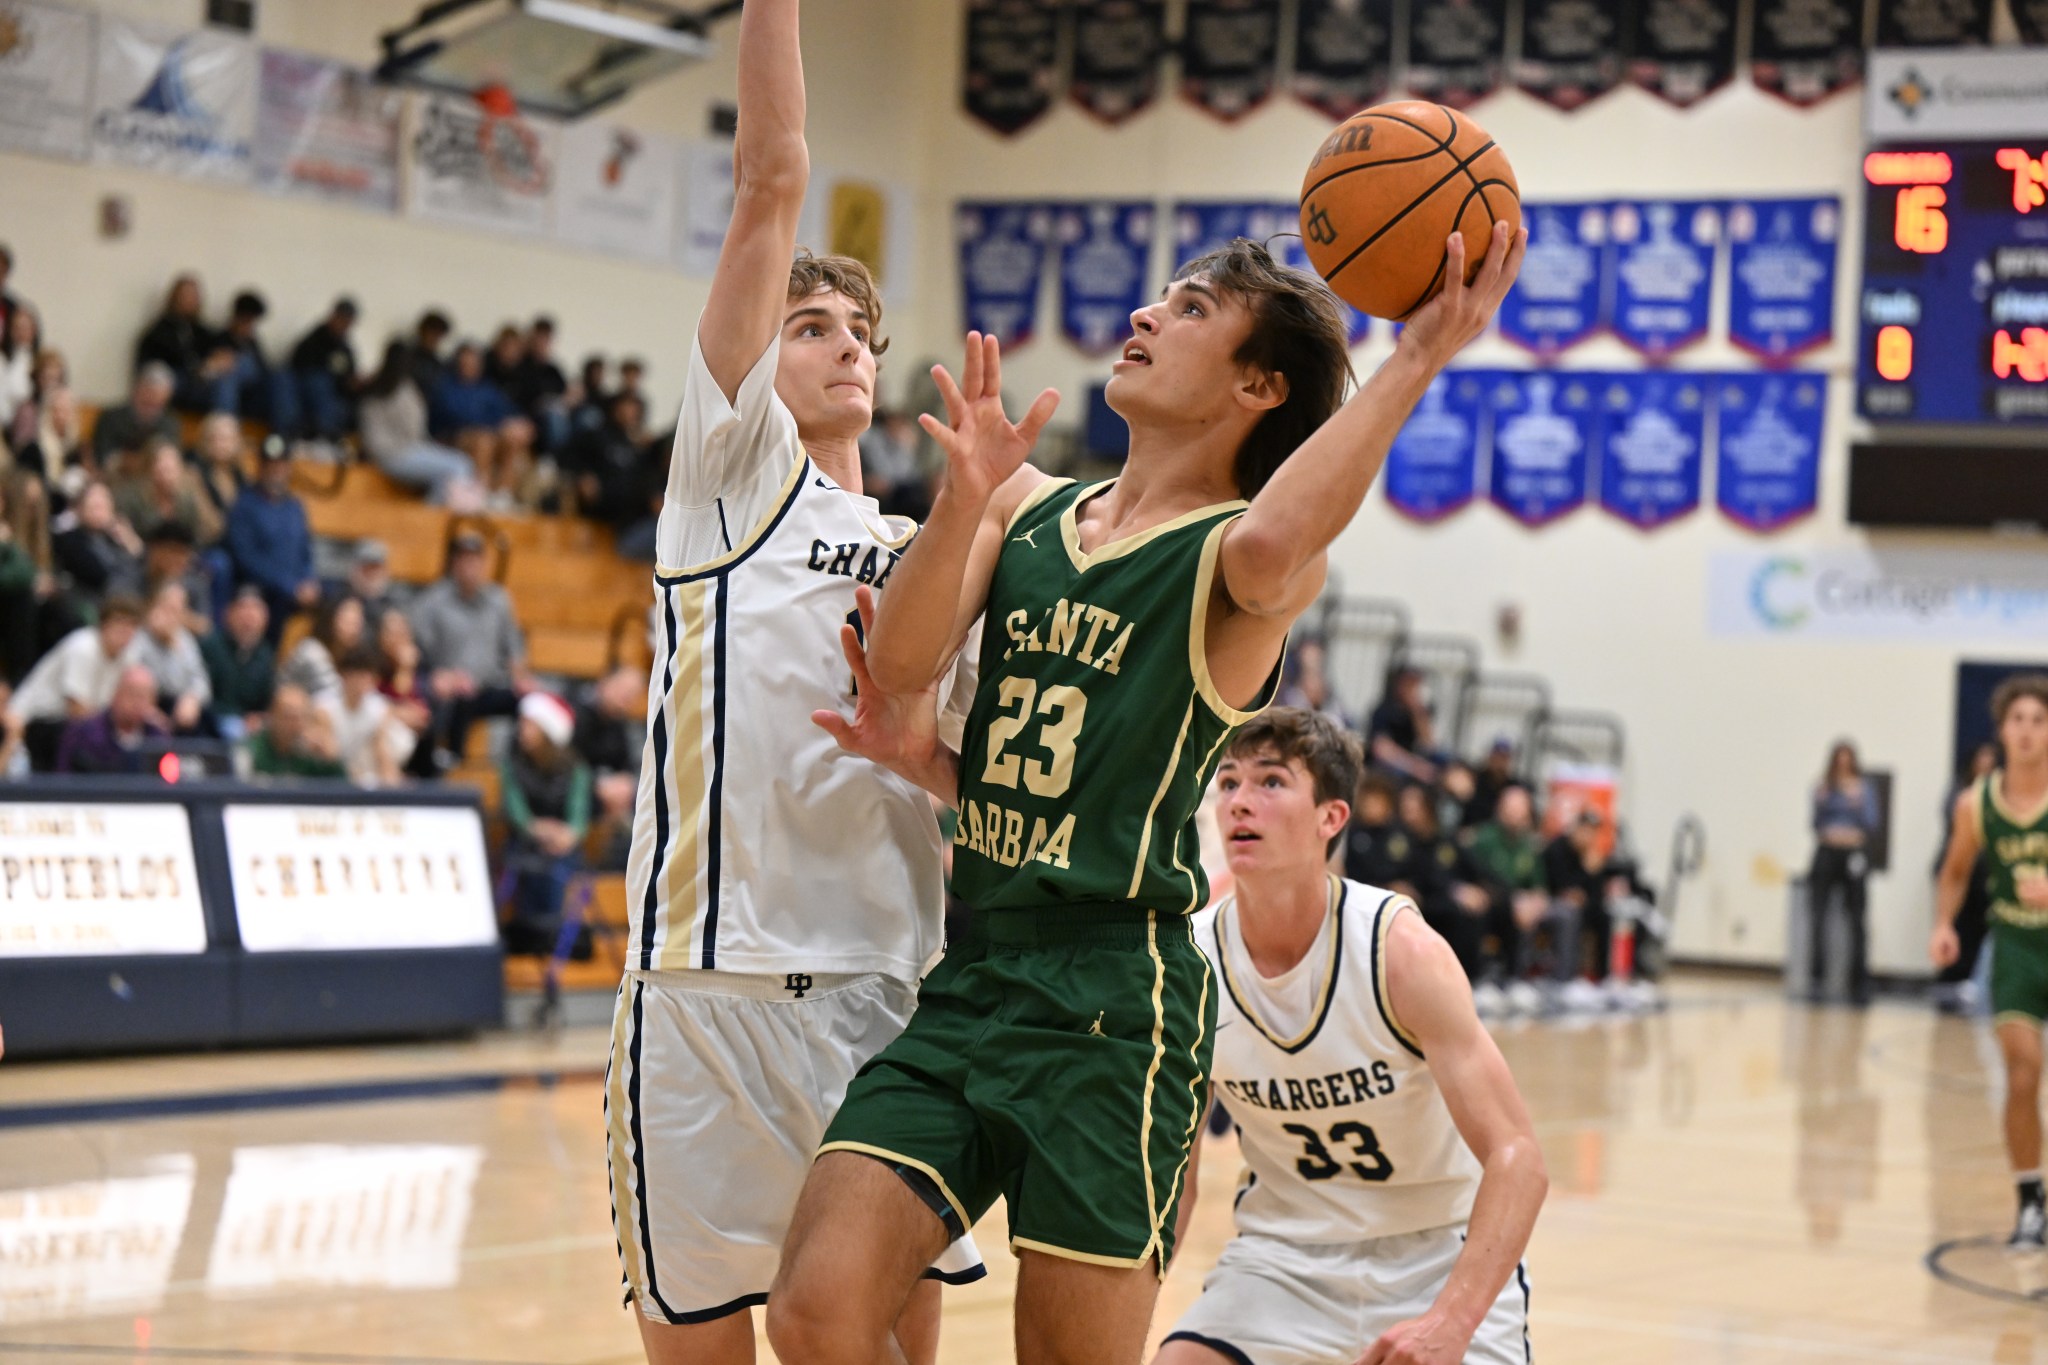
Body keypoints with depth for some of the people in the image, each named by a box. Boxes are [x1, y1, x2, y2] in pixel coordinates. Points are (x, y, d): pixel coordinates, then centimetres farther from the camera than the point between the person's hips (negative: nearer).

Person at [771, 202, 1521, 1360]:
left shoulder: (1241, 555, -5)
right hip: (972, 972, 5)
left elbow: (1268, 546, -31)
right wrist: (965, 500, -15)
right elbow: (900, 670, 0)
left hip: (1113, 1001, -5)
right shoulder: (1027, 506, 14)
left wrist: (1416, 361, -28)